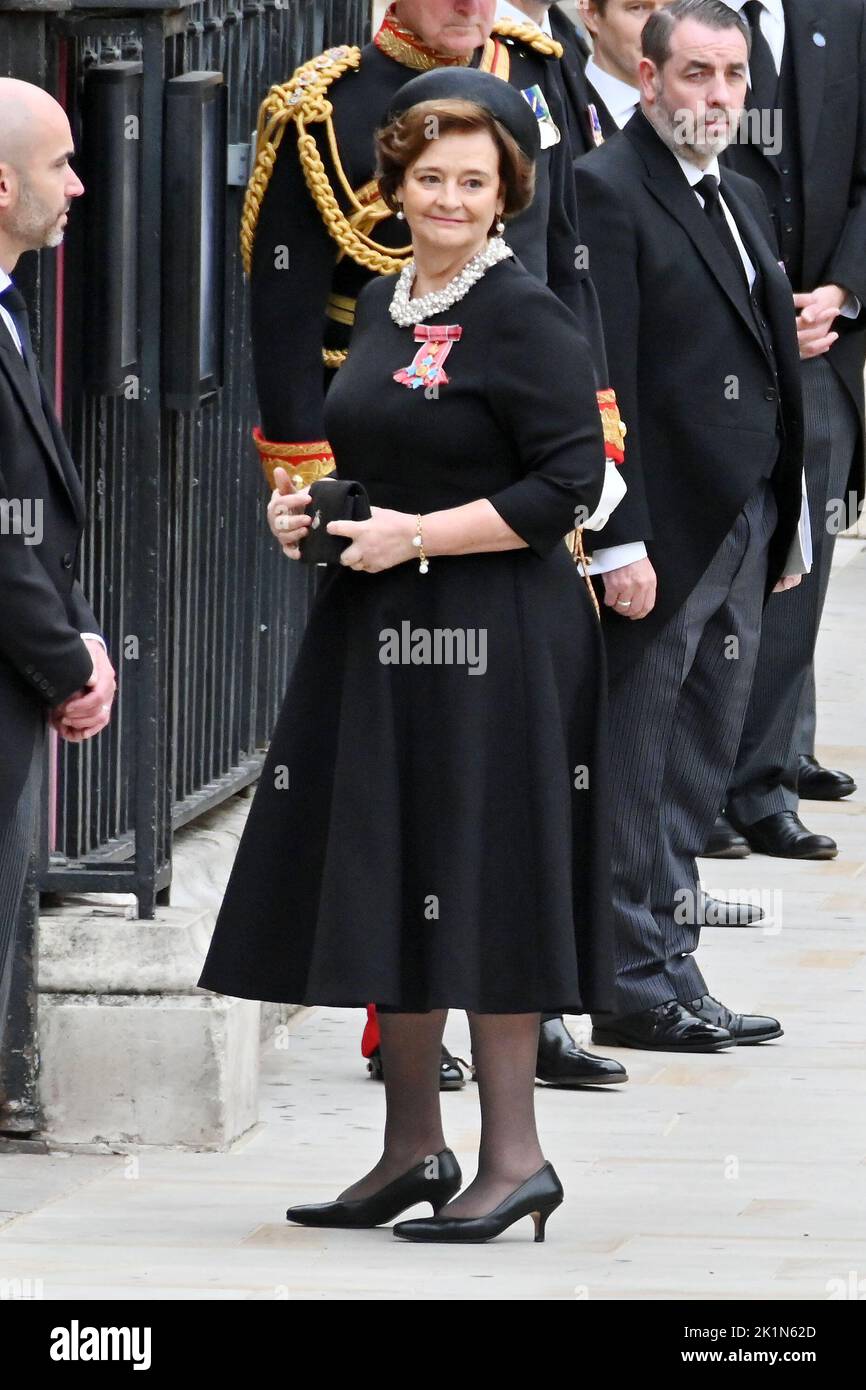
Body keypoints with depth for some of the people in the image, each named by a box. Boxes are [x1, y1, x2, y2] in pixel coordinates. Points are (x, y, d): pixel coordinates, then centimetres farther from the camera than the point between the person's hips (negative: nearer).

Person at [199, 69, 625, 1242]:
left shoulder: (525, 317, -11)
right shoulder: (384, 305, 14)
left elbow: (571, 483, -15)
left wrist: (416, 536, -17)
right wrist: (309, 506, 5)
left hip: (493, 642, -8)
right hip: (377, 636, 8)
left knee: (478, 883, -7)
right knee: (388, 883, 11)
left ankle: (514, 1155, 0)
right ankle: (413, 1148, 19)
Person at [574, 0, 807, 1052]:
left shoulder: (740, 201, 17)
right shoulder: (607, 189, -10)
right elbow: (604, 377, -16)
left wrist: (785, 529, 14)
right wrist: (618, 542, -20)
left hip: (742, 526, 8)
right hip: (660, 530, -8)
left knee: (698, 767, 12)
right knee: (636, 769, -1)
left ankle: (671, 969, 17)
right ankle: (637, 987, 5)